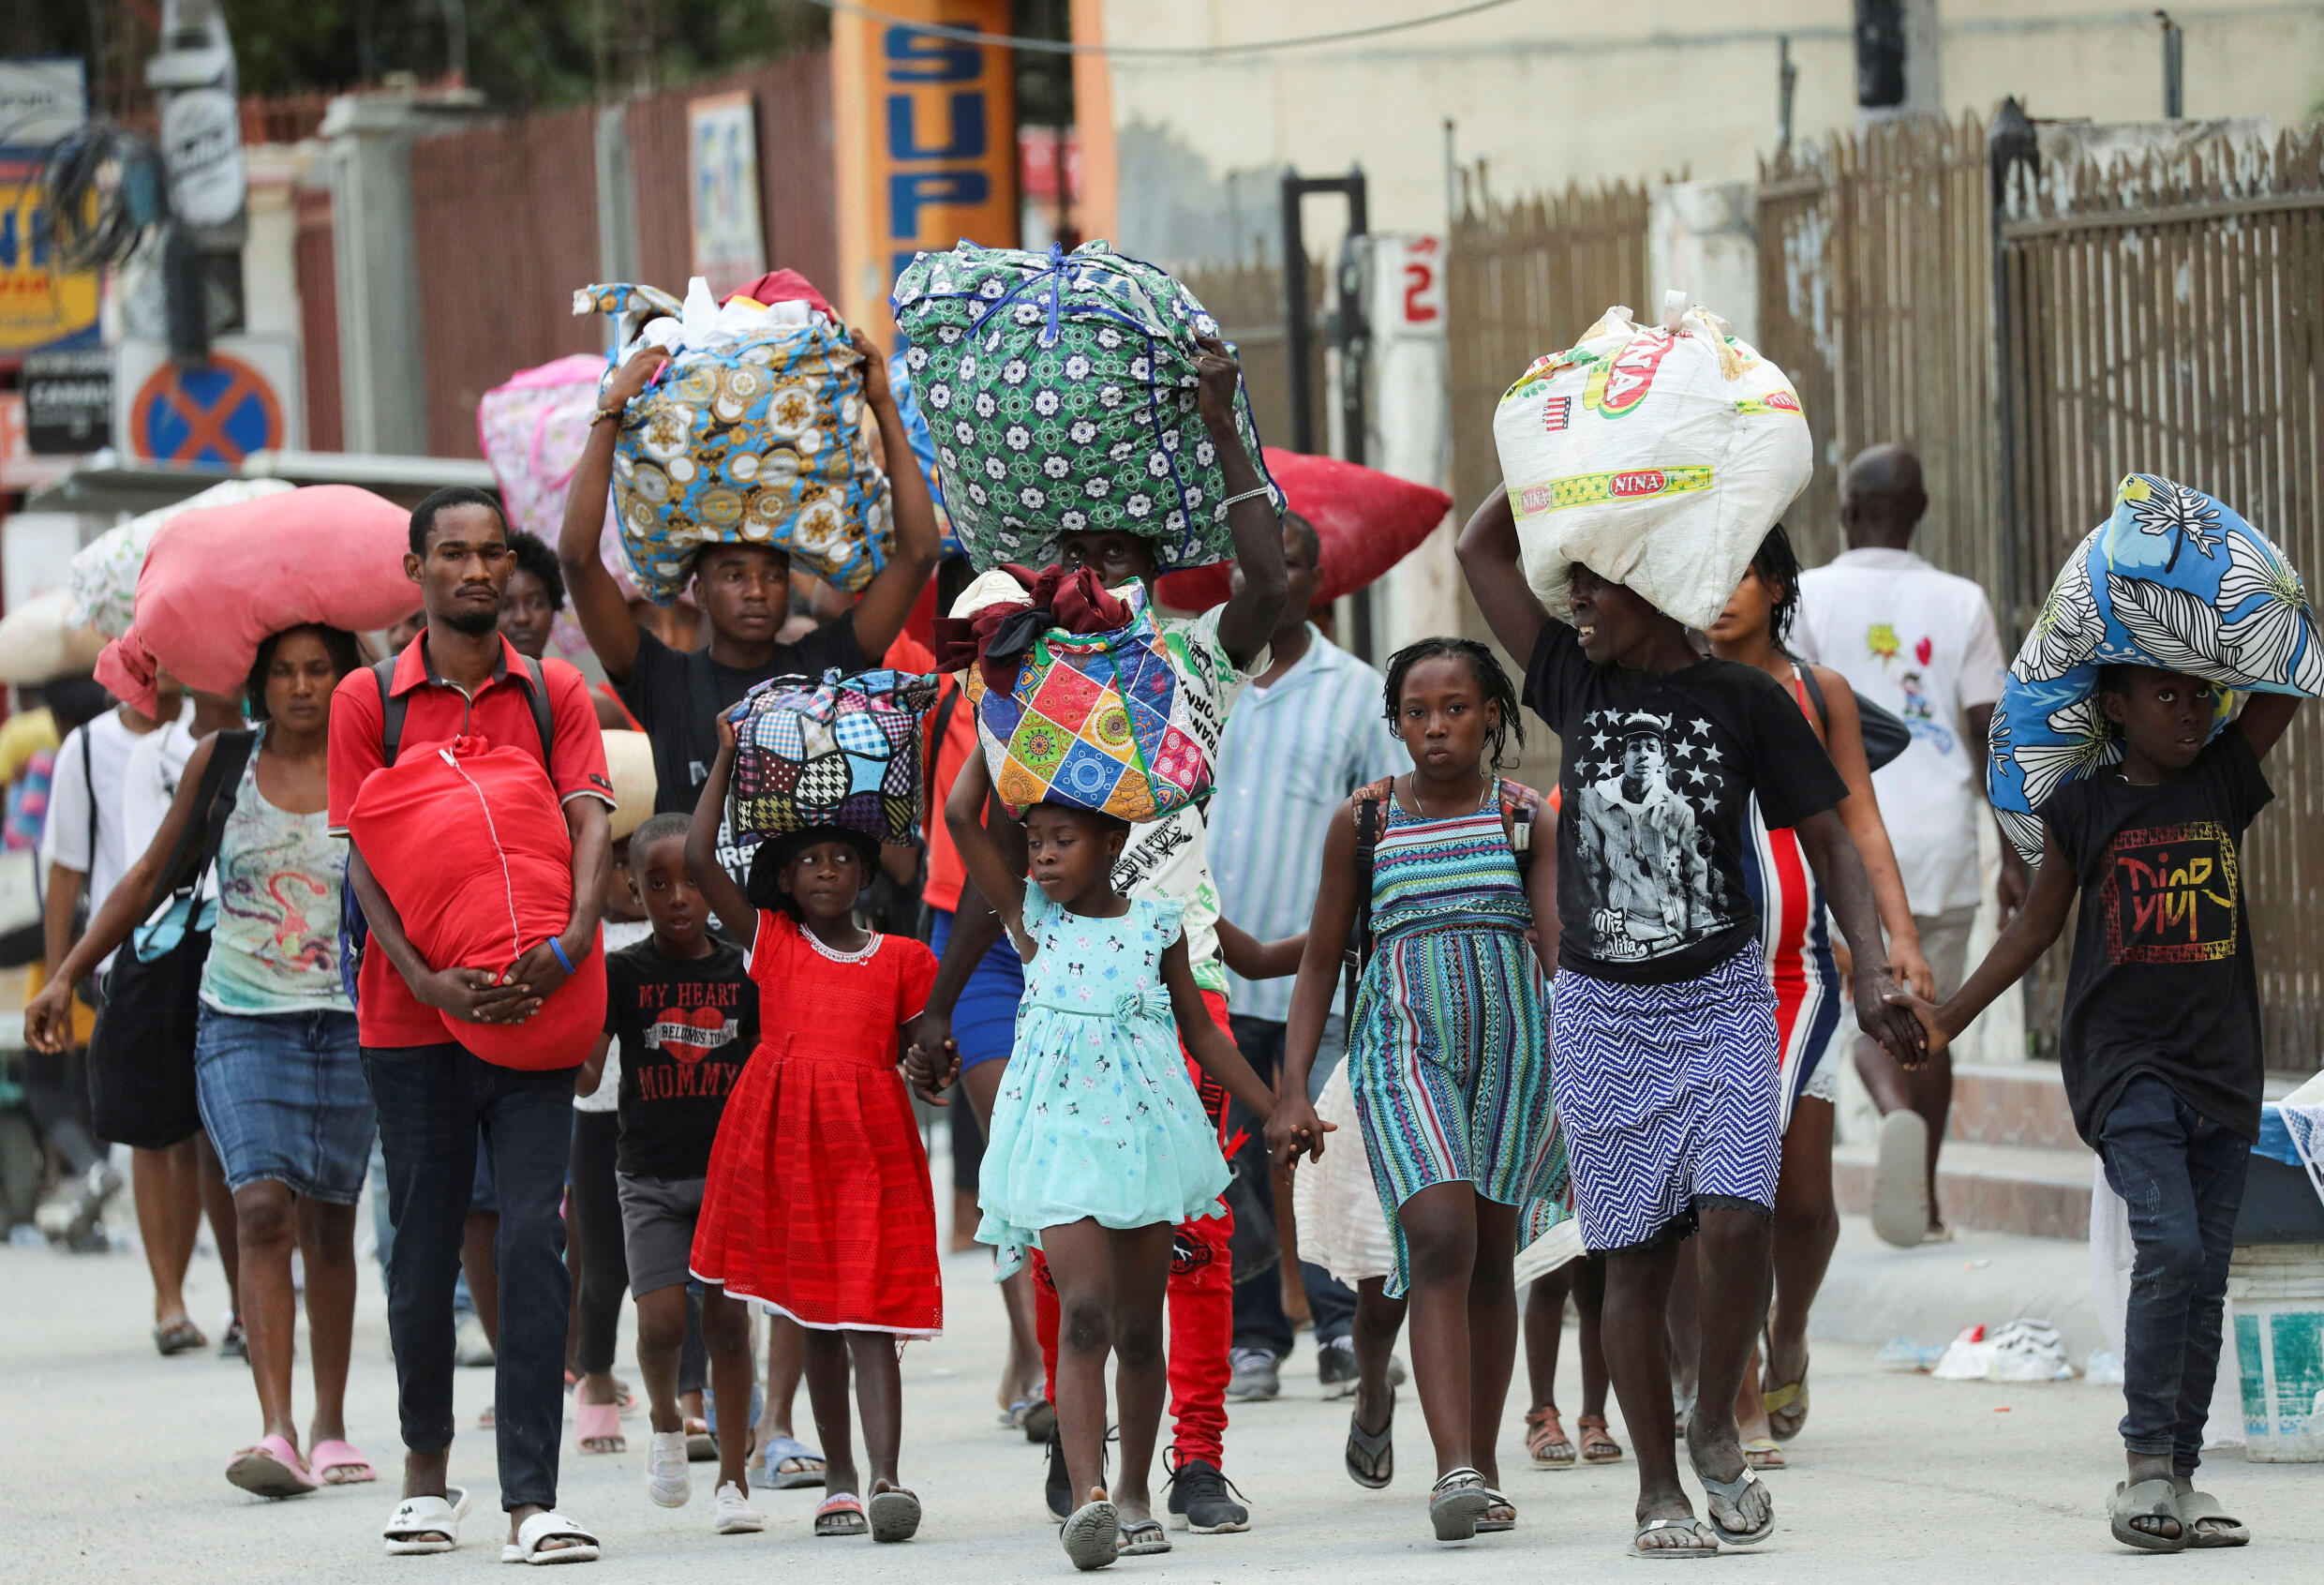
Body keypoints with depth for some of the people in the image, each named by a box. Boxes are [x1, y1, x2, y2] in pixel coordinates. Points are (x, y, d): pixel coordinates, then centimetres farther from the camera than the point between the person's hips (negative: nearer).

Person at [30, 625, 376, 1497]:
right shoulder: (221, 763, 4)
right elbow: (151, 875, 13)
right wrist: (67, 976, 12)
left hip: (349, 1025, 0)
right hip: (241, 1024, 0)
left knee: (328, 1224, 7)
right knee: (262, 1208, -16)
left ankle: (330, 1429, 20)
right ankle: (276, 1432, -24)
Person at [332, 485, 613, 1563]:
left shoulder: (556, 695, 8)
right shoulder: (368, 702, 4)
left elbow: (588, 826, -4)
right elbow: (365, 860, -3)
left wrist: (571, 942, -24)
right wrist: (429, 979, -18)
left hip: (530, 1014, 0)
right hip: (412, 1019, 0)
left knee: (535, 1243, -10)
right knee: (425, 1249, 7)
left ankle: (531, 1500, -13)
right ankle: (427, 1469, 28)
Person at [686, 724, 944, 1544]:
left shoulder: (899, 960, 11)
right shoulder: (771, 942, 10)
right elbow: (698, 859, 4)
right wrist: (726, 760, 8)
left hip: (870, 1137, -1)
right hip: (784, 1138, 1)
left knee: (871, 1318, -10)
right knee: (814, 1320, 7)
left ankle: (886, 1477, -20)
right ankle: (840, 1482, 13)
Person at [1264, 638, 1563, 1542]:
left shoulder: (1527, 816, 3)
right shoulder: (1362, 821, 5)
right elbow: (1320, 963, 10)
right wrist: (1292, 1092, 2)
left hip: (1513, 1049, 1)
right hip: (1402, 1051, -1)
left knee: (1491, 1255, 8)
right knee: (1441, 1239, -19)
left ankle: (1483, 1469, 20)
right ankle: (1453, 1469, -27)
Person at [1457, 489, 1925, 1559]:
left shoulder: (1746, 702, -2)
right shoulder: (1578, 683, 5)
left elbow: (1827, 841, 0)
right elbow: (1482, 548, 8)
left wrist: (1873, 970, -11)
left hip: (1723, 1001, -2)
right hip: (1602, 1013, 2)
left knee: (1734, 1223, -17)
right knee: (1634, 1258, 2)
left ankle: (1715, 1428, 6)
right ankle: (1657, 1490, 10)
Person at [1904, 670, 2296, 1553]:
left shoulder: (2224, 781, 8)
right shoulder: (2083, 808, 4)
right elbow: (2036, 925, 14)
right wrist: (1948, 1017, 14)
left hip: (2221, 1067, 3)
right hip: (2125, 1061, -3)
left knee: (2204, 1274, 4)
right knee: (2170, 1248, -19)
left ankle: (2183, 1478, 9)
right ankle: (2146, 1467, -15)